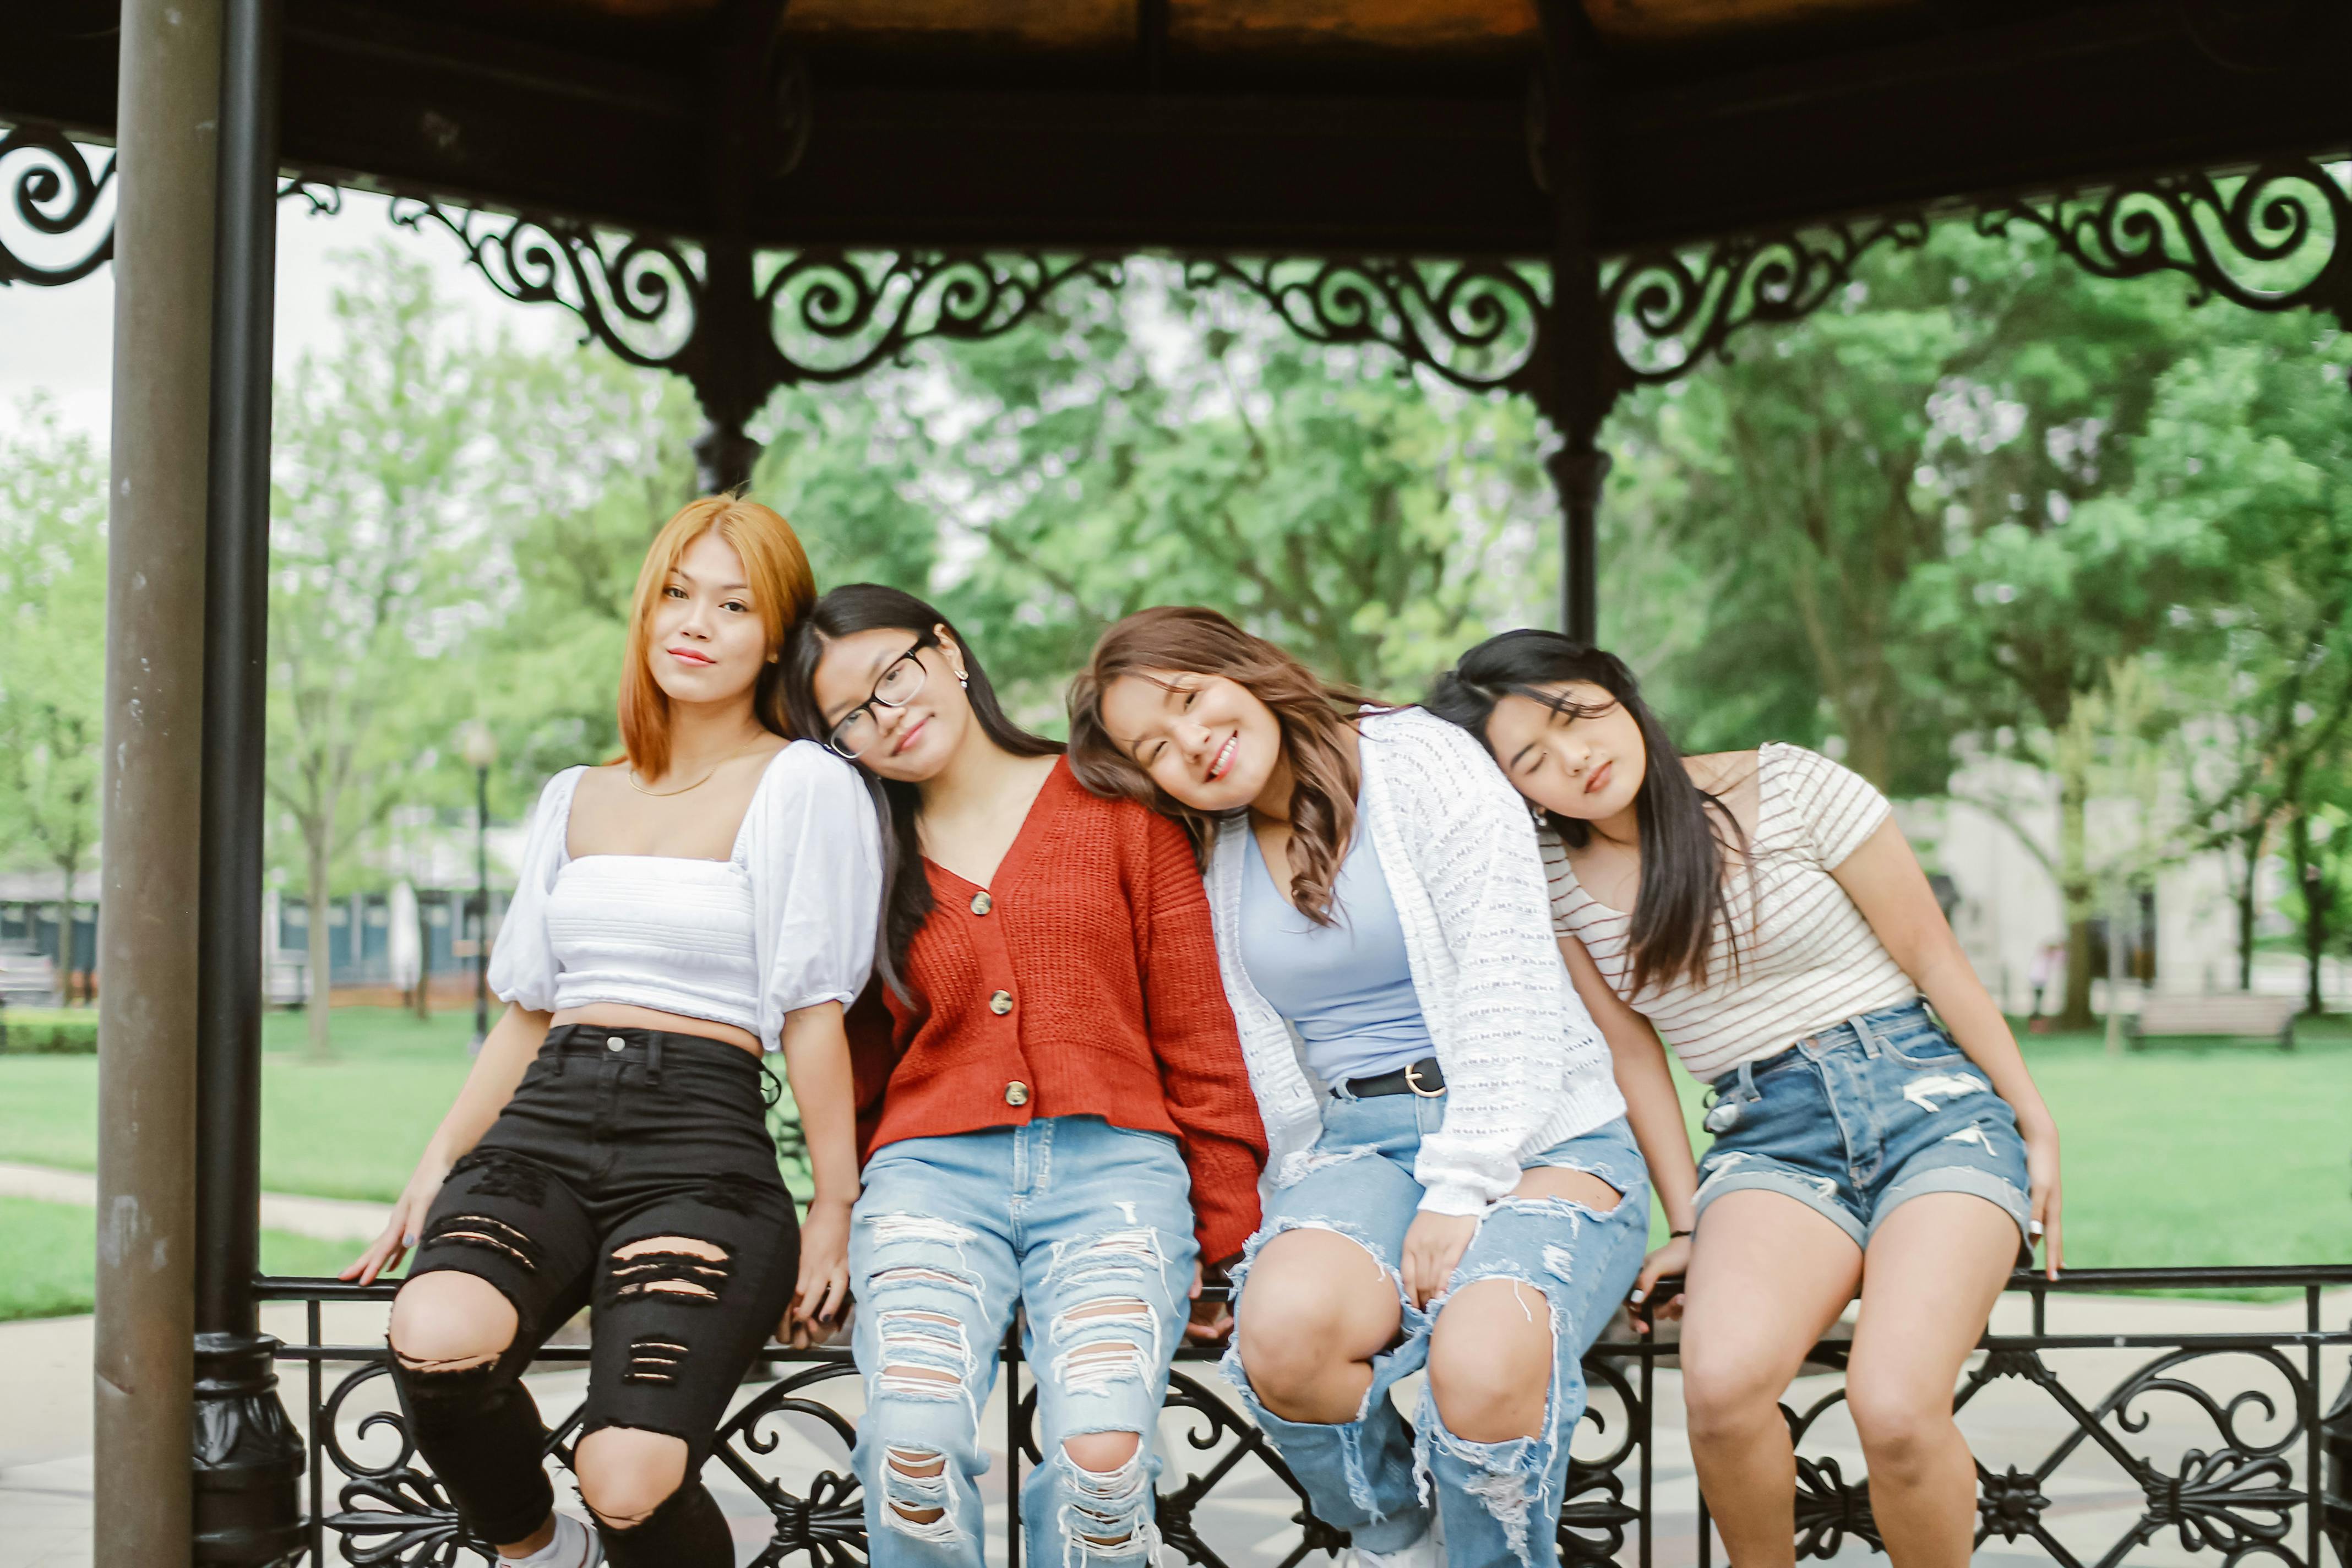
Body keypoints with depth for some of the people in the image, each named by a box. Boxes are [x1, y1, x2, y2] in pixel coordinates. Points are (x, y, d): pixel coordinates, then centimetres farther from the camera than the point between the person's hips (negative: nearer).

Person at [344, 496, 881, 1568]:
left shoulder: (802, 786, 4)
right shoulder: (576, 800, 22)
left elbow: (813, 1011, 1)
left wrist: (833, 1214, -1)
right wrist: (433, 1172, 16)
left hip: (701, 1141, -4)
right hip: (541, 1128, 5)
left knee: (628, 1481, -26)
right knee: (434, 1338, -30)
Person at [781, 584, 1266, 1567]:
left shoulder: (1115, 809, 10)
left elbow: (1200, 1042, 9)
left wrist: (1226, 1245, 5)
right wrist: (841, 1237, 17)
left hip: (1112, 1164, -1)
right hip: (930, 1168, 2)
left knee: (1102, 1449, -29)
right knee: (913, 1445, -28)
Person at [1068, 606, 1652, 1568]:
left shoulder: (1422, 763, -1)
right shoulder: (1209, 865, 14)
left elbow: (1509, 990, -9)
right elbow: (1259, 1066, 12)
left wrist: (1459, 1193, -16)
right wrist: (1309, 1201, -3)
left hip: (1535, 1136, -4)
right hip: (1357, 1147, 4)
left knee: (1482, 1365, -35)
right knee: (1282, 1330, -31)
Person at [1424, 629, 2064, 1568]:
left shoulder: (1791, 788, -5)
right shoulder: (1552, 880, 3)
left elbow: (1932, 957, 1)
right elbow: (1633, 1053, 10)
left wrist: (2037, 1128, 3)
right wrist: (1689, 1225, 5)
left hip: (1928, 1096, -2)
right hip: (1766, 1143, 2)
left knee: (1893, 1406, -29)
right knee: (1722, 1383, -30)